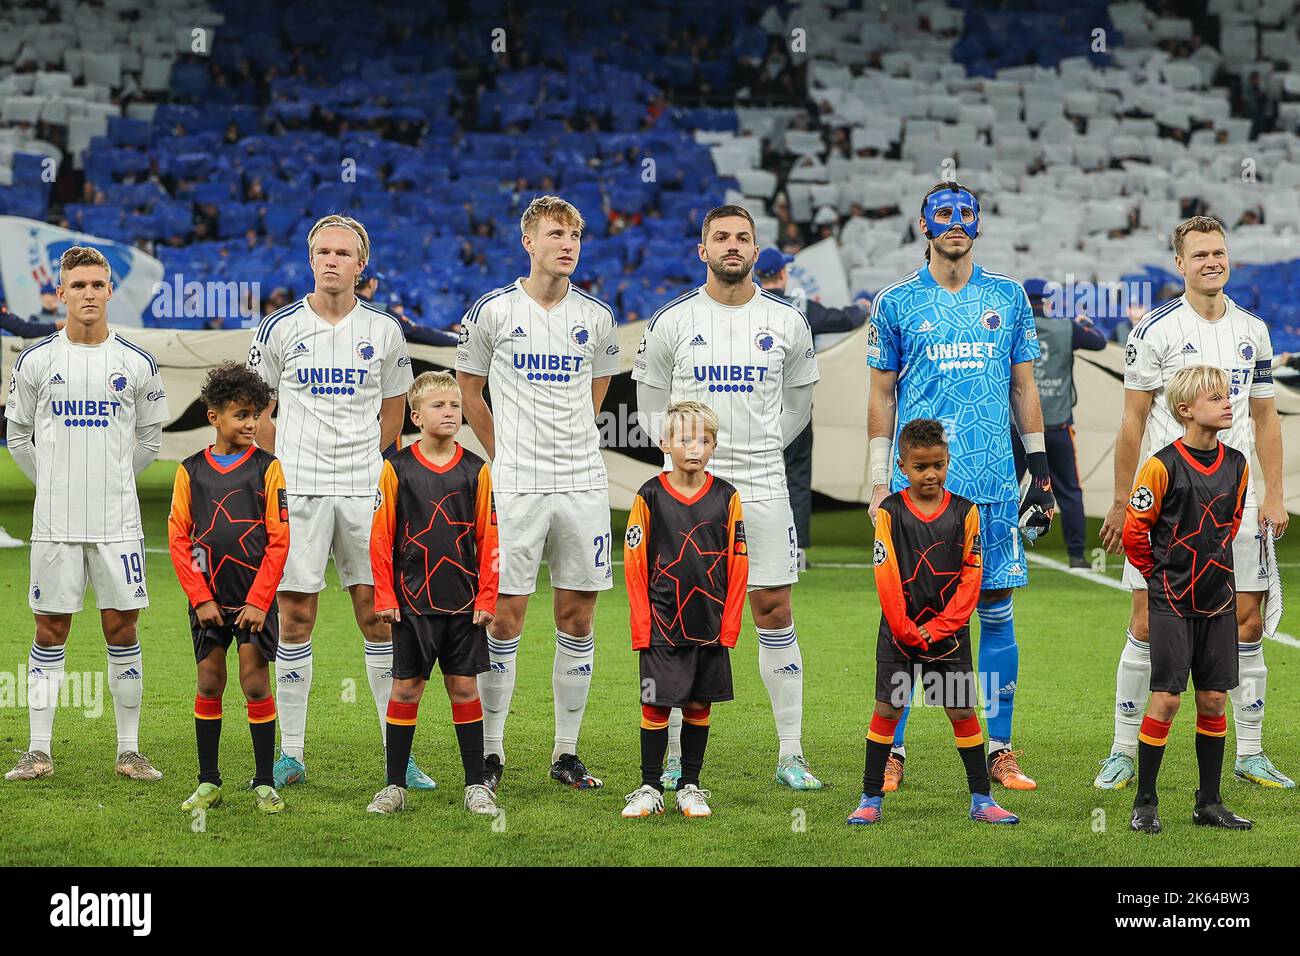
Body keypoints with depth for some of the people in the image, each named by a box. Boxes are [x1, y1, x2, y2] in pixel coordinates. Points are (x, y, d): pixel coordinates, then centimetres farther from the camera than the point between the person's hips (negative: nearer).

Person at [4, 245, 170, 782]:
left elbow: (150, 436, 16)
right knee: (50, 631, 3)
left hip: (118, 521, 1)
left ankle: (129, 752, 9)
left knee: (122, 628, 2)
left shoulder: (136, 364, 3)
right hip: (54, 520, 0)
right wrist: (53, 483, 9)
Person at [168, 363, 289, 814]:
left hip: (255, 598, -2)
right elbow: (178, 540, 3)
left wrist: (258, 602, -10)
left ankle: (264, 784, 5)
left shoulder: (267, 467, -2)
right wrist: (201, 599, -5)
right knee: (209, 683, 6)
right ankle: (208, 783, 14)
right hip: (209, 599, 2)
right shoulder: (191, 471, 3)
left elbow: (279, 540, -5)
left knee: (256, 683, -2)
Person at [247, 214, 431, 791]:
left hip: (364, 489, 1)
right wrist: (283, 467, 6)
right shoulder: (280, 328, 2)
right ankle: (291, 754, 9)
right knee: (295, 616, 1)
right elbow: (259, 408, 10)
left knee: (377, 613, 0)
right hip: (297, 488, -1)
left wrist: (363, 459, 11)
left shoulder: (383, 331, 5)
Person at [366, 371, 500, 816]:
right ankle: (395, 787, 11)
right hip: (412, 602, -1)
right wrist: (385, 597, -4)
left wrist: (486, 597, 0)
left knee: (464, 686, 5)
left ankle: (476, 786, 12)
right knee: (406, 687, 3)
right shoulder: (397, 468, -2)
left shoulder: (475, 470, 2)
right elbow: (381, 537, -1)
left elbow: (488, 539, 4)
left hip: (464, 603, 1)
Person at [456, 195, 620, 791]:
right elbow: (469, 391, 10)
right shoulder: (492, 312, -1)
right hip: (515, 487, -3)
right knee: (506, 616, -2)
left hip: (583, 483, 3)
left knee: (578, 619, 5)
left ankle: (566, 754, 14)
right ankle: (491, 751, 8)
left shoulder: (596, 318, 8)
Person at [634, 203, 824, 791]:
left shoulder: (786, 322, 4)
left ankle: (791, 754, 7)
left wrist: (761, 449, 9)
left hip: (762, 488, 1)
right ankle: (675, 754, 10)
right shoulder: (673, 322, 0)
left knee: (774, 613, 1)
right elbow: (651, 402, 12)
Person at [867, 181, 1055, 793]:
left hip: (994, 482, 2)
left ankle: (999, 751, 10)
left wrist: (1041, 471, 9)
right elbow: (882, 398, 7)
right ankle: (891, 754, 5)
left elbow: (1023, 386, 14)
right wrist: (879, 482, 2)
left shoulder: (1008, 297, 9)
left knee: (997, 613, 3)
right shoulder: (897, 302, 4)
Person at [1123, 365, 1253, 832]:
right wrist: (1160, 574, 4)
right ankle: (1145, 803, 5)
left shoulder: (1236, 465, 4)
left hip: (1218, 599, 5)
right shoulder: (1163, 466, -13)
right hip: (1171, 601, -5)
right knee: (1166, 698, -6)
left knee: (1213, 699, 7)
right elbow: (1134, 531, -6)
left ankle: (1209, 803, 16)